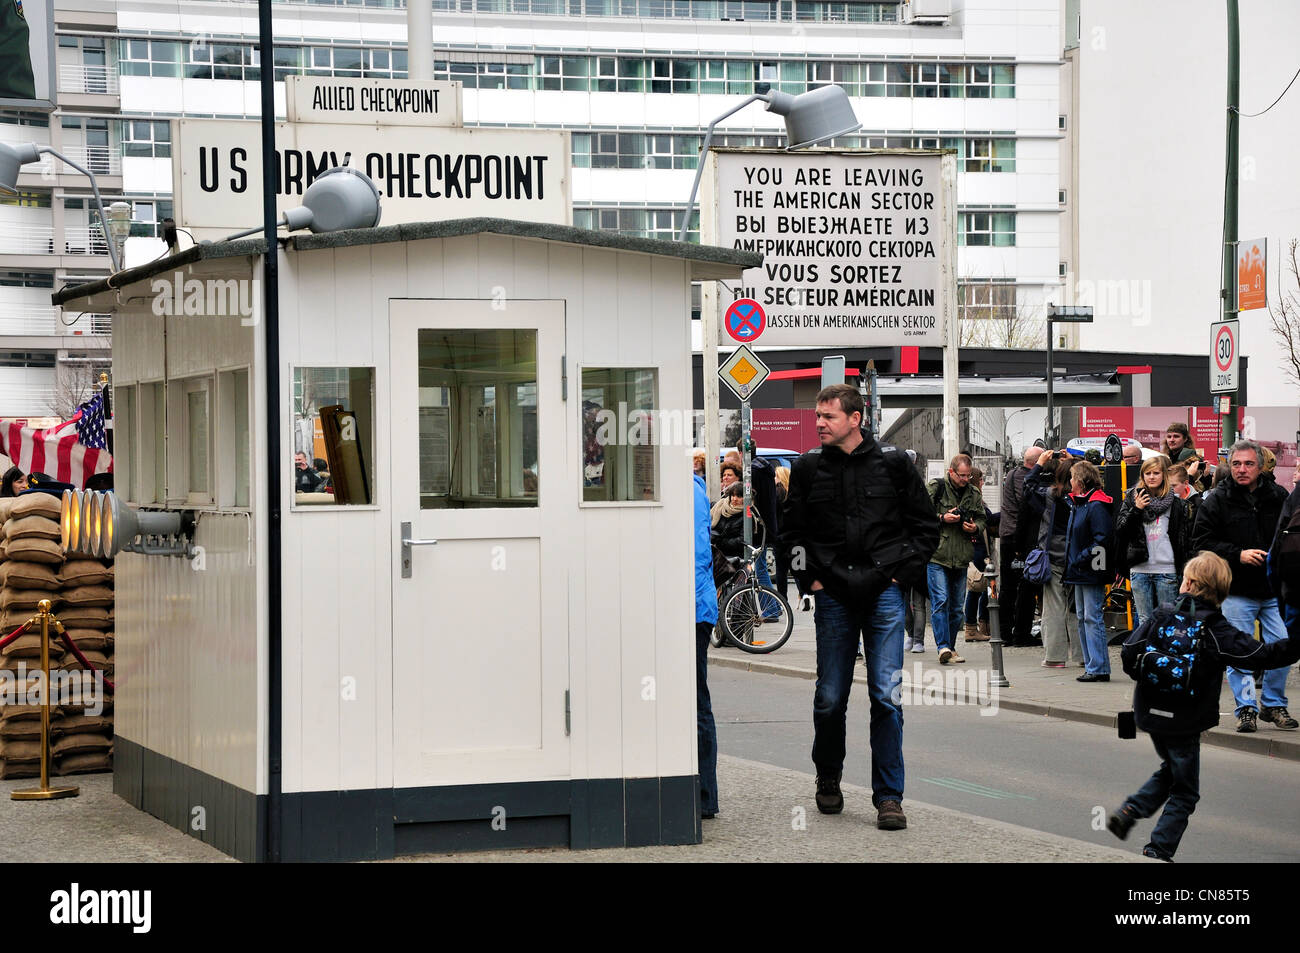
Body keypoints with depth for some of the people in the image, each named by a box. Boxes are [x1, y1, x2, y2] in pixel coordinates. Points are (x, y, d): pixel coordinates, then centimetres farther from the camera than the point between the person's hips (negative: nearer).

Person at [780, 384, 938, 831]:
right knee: (829, 698, 6)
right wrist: (809, 577, 4)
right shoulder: (808, 467, 5)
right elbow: (792, 531, 14)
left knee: (886, 695, -6)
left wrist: (901, 573, 0)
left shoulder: (893, 463, 0)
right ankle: (828, 779, 29)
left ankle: (889, 796, 1)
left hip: (883, 593, -2)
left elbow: (925, 526, 8)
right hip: (833, 596, 2)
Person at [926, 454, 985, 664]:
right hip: (937, 555, -5)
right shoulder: (936, 489, -1)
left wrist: (976, 527, -1)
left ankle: (951, 648, 18)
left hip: (961, 559, 5)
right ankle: (943, 647, -18)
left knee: (957, 606, 8)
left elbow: (982, 519, 22)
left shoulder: (974, 494, 13)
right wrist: (943, 518, -15)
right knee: (940, 601, -14)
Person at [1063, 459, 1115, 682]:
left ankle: (1099, 668, -6)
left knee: (1092, 618, -8)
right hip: (1080, 572, 10)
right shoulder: (1077, 503, 14)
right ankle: (1091, 666, 18)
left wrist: (1082, 559, -19)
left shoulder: (1096, 506, -16)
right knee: (1082, 618, 13)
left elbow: (1103, 539, -22)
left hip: (1092, 572, -10)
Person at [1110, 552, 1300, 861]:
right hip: (1183, 722, -4)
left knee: (1171, 770, 28)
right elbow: (1262, 656, -17)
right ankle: (1158, 850, 5)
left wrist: (1143, 679, 14)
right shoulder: (1216, 631, -13)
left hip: (1151, 714, 4)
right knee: (1184, 792, 9)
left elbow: (1129, 653, -4)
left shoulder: (1160, 617, -3)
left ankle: (1130, 810, 12)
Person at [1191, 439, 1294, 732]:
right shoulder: (1217, 500, -2)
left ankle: (1273, 704, 19)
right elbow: (1201, 540, -5)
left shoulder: (1278, 496, 4)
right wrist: (1238, 555, -15)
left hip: (1274, 590, 2)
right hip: (1236, 592, -2)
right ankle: (1246, 708, 10)